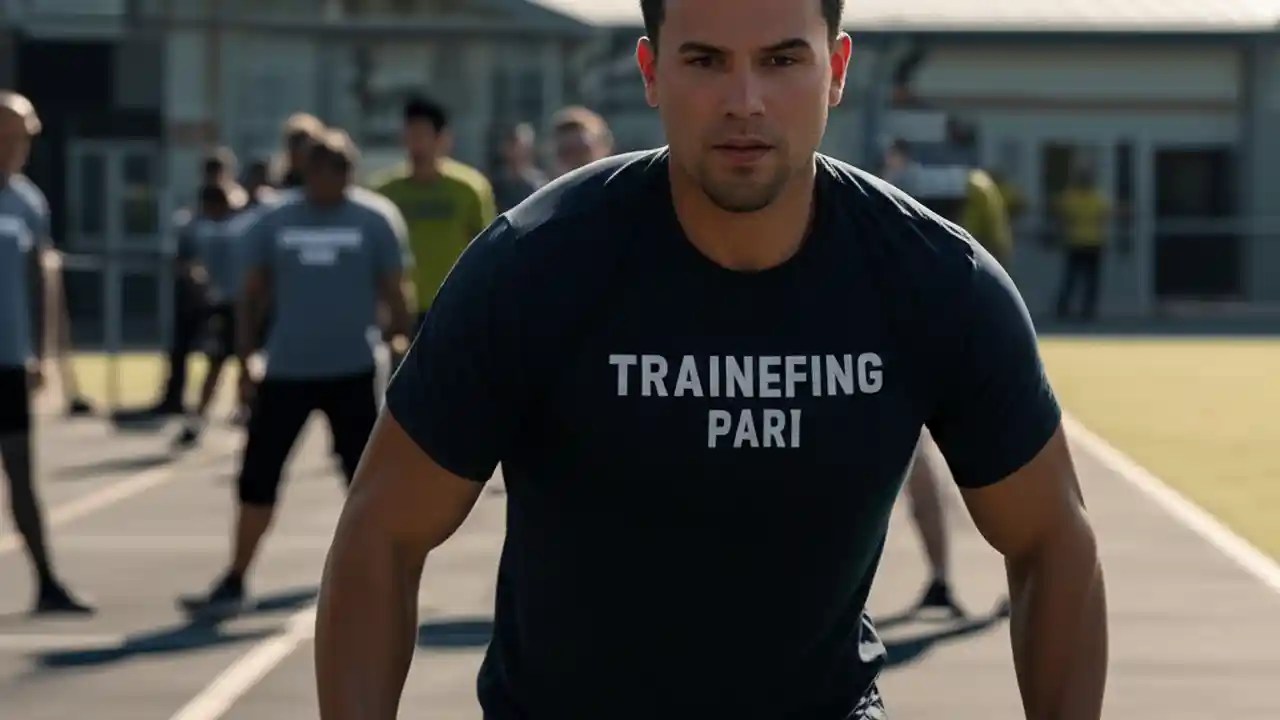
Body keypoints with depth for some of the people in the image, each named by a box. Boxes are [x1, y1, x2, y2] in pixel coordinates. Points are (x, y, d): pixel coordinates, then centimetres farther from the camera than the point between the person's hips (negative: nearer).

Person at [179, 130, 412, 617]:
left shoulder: (376, 220, -3)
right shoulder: (274, 221, 2)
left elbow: (392, 293, 1)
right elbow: (253, 293, 8)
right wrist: (245, 358, 3)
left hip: (352, 372, -2)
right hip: (286, 371, 2)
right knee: (257, 476, 2)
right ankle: (234, 583, 10)